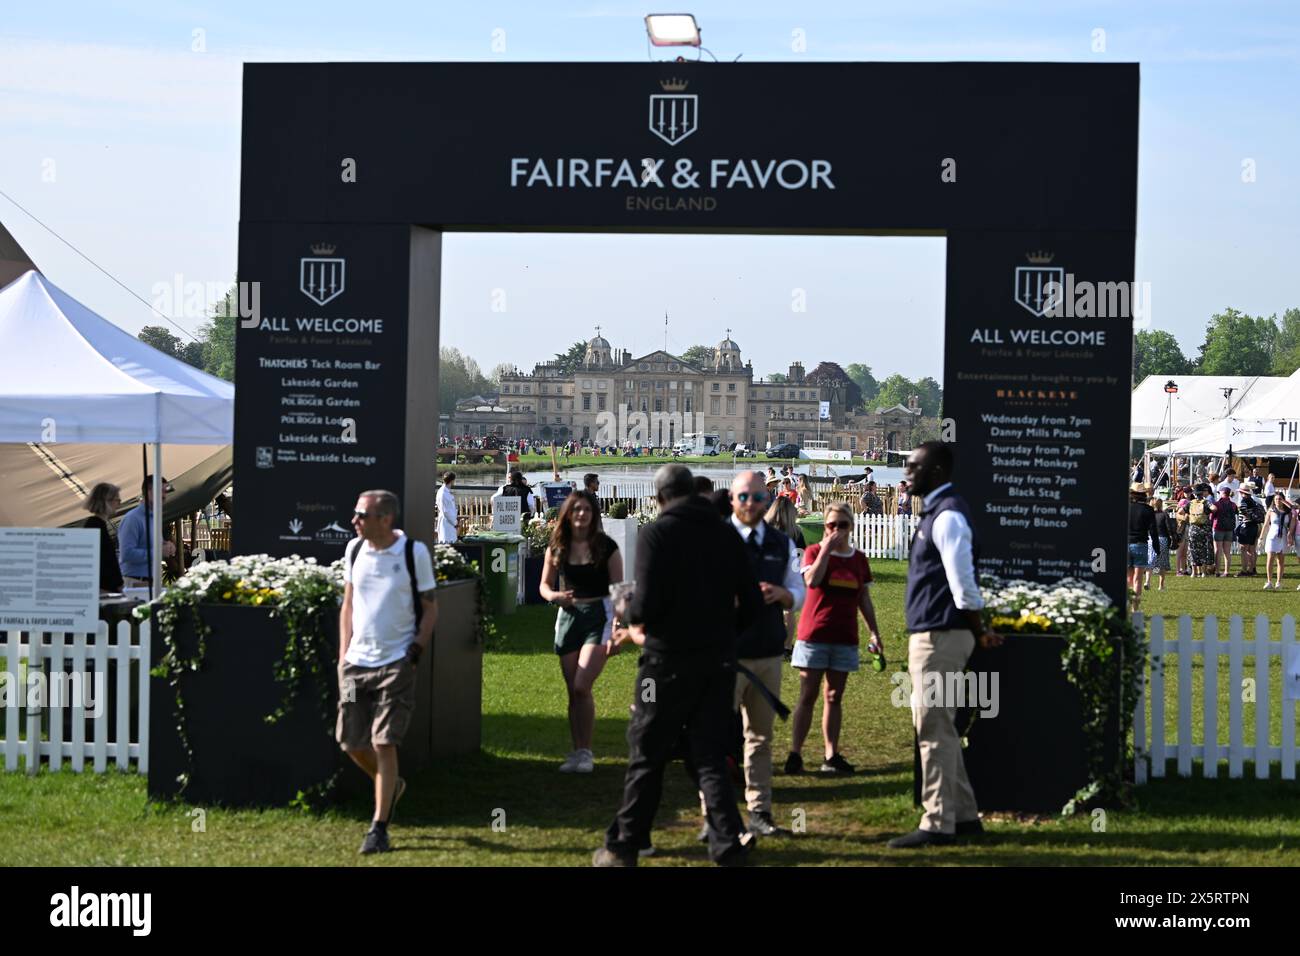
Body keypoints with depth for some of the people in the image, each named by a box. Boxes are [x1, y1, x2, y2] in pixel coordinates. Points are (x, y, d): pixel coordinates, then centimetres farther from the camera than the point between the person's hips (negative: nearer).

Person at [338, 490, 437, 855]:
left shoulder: (414, 552, -7)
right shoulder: (354, 550, 6)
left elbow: (430, 609, 0)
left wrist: (416, 652, -10)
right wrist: (343, 655, 9)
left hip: (396, 662, -5)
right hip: (357, 661, 5)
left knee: (383, 744, -7)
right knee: (351, 743, 6)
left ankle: (378, 828, 3)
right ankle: (392, 785, 35)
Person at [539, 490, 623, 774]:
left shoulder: (606, 546, -4)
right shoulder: (557, 547, 5)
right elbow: (545, 585, 12)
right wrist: (554, 596, -12)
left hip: (599, 615, -4)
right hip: (568, 615, 4)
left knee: (582, 687, -16)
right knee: (573, 691, 5)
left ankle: (585, 752, -4)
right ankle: (577, 752, 14)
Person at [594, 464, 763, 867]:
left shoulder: (656, 533, -10)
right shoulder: (726, 535, 5)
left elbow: (647, 602, -18)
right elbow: (752, 603, 4)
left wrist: (626, 616, 4)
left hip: (669, 660, -4)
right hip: (719, 660, 4)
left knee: (647, 757, 7)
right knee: (710, 755, 11)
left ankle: (624, 846, 15)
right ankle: (728, 843, 5)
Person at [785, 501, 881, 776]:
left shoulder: (859, 559, 9)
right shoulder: (814, 551, -2)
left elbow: (865, 599, 14)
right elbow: (812, 580, -22)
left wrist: (874, 632, 10)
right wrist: (826, 547, -19)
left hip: (844, 637, 4)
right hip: (814, 635, -4)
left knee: (834, 697, 7)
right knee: (807, 697, -2)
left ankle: (832, 756, 11)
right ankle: (795, 754, 1)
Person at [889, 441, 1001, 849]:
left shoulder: (947, 515, -16)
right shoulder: (938, 511, 16)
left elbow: (963, 585, -19)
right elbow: (961, 585, 20)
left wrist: (980, 631, -8)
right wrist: (979, 630, 20)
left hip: (940, 636, -10)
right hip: (932, 635, 10)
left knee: (933, 729, -6)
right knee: (940, 728, 15)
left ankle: (938, 824, -2)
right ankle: (963, 815, 23)